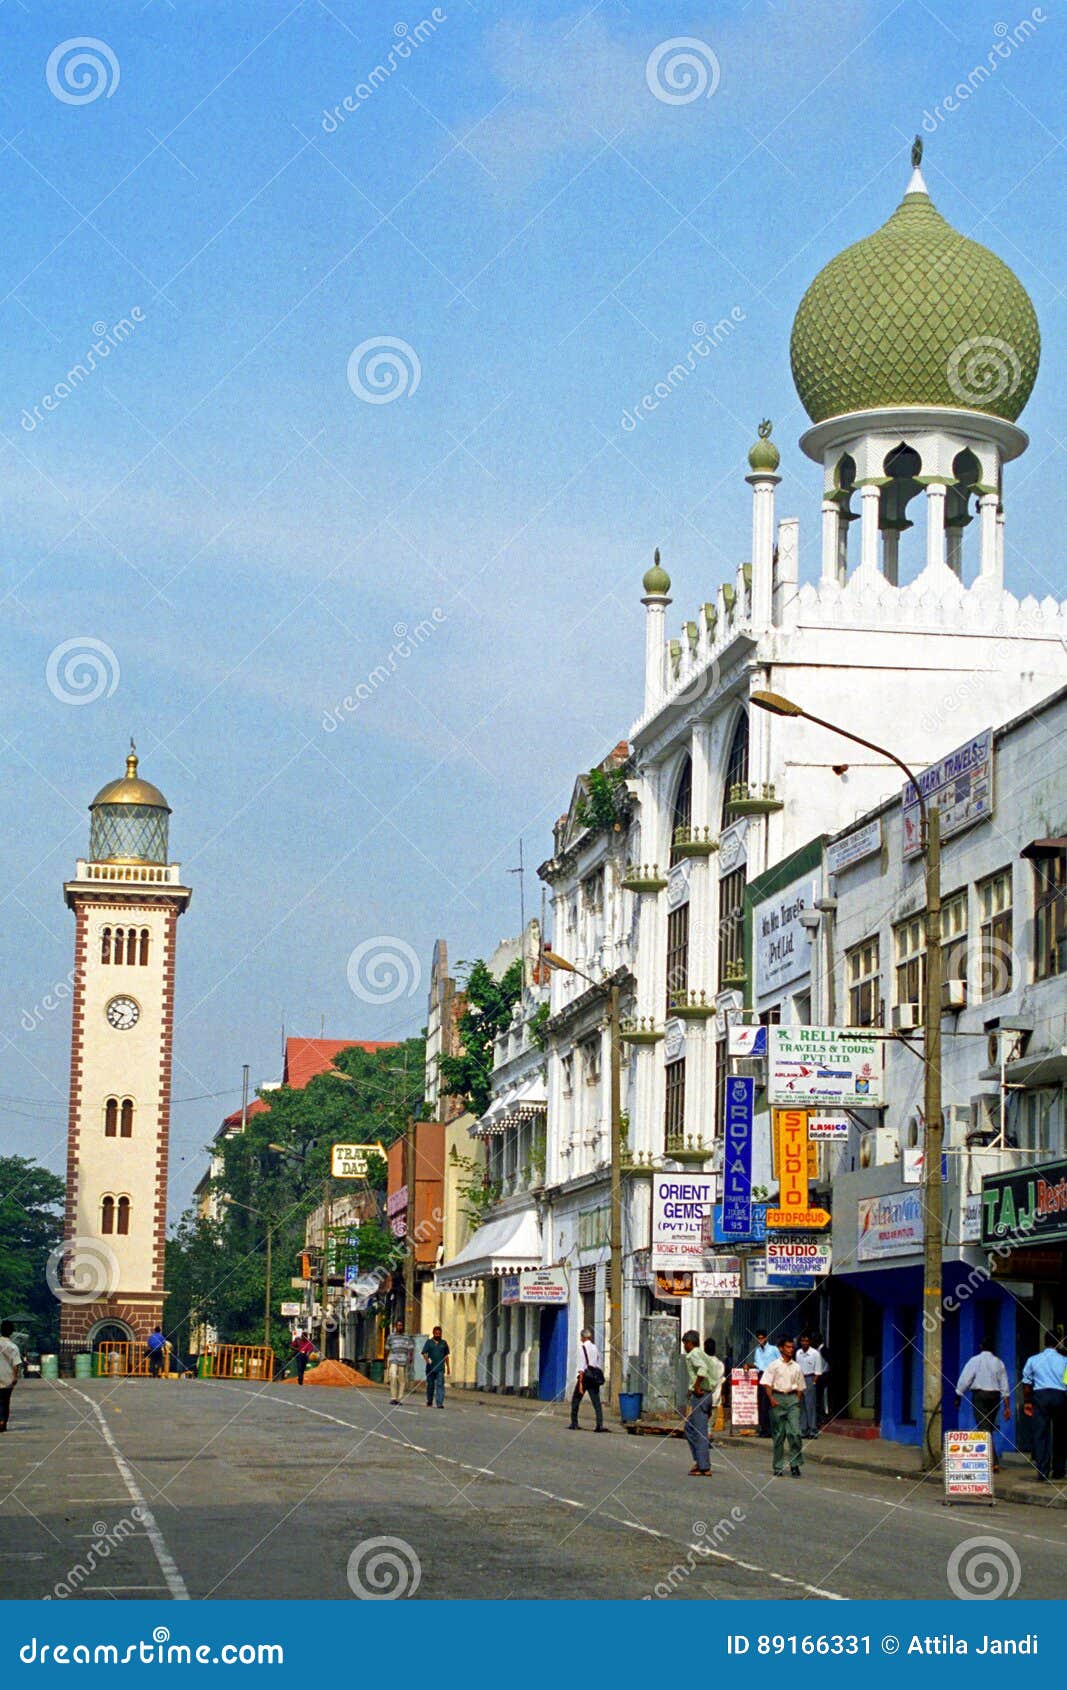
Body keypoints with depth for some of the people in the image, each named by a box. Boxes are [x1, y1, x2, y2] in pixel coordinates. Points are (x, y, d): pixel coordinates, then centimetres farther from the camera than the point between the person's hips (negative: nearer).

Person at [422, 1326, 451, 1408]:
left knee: (440, 1385, -11)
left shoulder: (443, 1343, 12)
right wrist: (427, 1359, -22)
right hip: (430, 1368, 0)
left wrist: (448, 1367, 16)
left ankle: (440, 1403, -16)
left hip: (440, 1368, 0)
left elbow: (446, 1355, 18)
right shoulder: (429, 1342, 5)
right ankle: (429, 1402, 23)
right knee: (430, 1385, 8)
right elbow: (424, 1353, -2)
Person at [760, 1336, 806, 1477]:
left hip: (792, 1398, 2)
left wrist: (797, 1401, 6)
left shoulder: (796, 1367, 11)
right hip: (777, 1398, -2)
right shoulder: (774, 1365, 2)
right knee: (778, 1434, 3)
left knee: (795, 1432, -11)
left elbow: (800, 1387, 17)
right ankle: (777, 1467, 11)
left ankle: (795, 1464, -3)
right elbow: (766, 1383, -2)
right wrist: (771, 1399, -13)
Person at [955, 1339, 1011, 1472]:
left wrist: (958, 1397, 1)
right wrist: (1007, 1407, 9)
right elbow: (1005, 1387, 6)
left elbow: (964, 1380, -7)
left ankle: (993, 1462, -18)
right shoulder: (999, 1362, 7)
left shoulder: (975, 1360, -3)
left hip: (979, 1395, -4)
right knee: (990, 1429, 16)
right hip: (995, 1396, 4)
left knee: (984, 1428, -7)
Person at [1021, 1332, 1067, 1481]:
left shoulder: (1033, 1360, 7)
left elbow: (1027, 1383, 9)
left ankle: (1042, 1471, -7)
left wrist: (1027, 1402, 18)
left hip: (1040, 1396, 0)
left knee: (1041, 1434, 0)